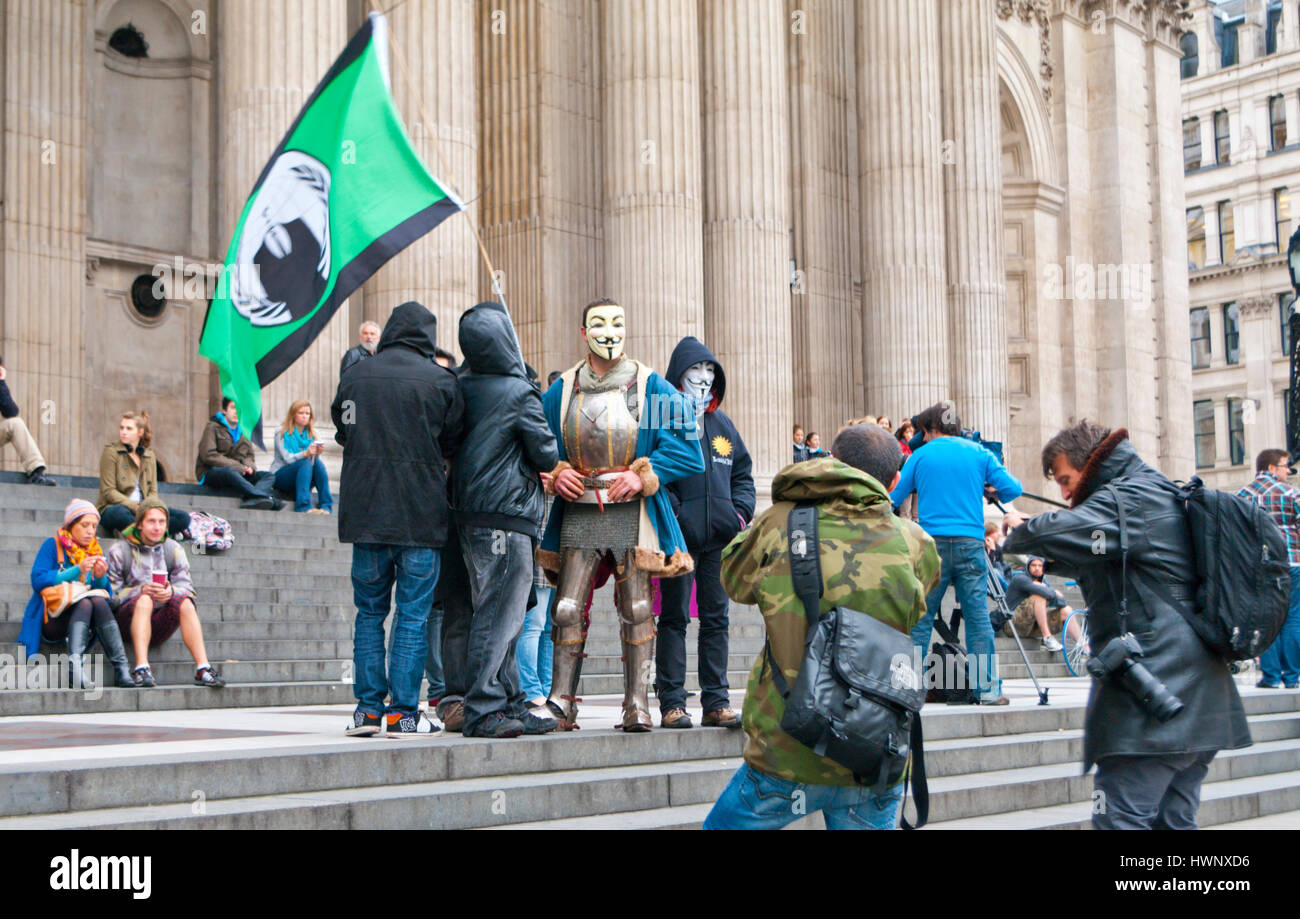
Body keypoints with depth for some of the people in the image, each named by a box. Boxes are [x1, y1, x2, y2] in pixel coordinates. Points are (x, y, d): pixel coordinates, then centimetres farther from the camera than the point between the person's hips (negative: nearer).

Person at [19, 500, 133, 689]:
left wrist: (101, 577, -11)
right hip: (51, 620, -4)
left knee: (99, 602, -28)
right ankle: (75, 666, -50)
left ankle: (121, 670, -41)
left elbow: (106, 594, 11)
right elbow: (38, 581, -14)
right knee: (85, 603, -31)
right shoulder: (52, 546, 1)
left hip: (82, 618, 4)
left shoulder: (95, 552, 15)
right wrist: (77, 570, -20)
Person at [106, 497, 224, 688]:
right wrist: (141, 590, -25)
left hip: (160, 624, 2)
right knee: (144, 600, -33)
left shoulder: (173, 549, 11)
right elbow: (112, 595, -8)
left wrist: (171, 591, -25)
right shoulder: (119, 551, 1)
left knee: (184, 601, -26)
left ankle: (203, 668, -34)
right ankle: (141, 667, -44)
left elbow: (186, 584, -2)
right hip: (127, 618, -2)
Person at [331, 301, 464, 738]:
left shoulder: (354, 376, 4)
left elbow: (342, 432, 13)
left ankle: (368, 707, 11)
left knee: (369, 611, 12)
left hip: (364, 512, 3)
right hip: (420, 514, -2)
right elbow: (453, 443, 4)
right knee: (413, 614, 2)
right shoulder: (441, 380, -4)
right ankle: (403, 712, 2)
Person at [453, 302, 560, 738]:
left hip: (470, 513, 8)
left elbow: (451, 443, 13)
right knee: (498, 614, -5)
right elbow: (547, 455, -7)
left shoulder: (461, 388, 7)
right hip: (507, 514, -8)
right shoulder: (519, 394, -11)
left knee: (497, 613, 13)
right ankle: (483, 710, -4)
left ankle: (509, 703, 19)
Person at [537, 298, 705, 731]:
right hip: (578, 513, 2)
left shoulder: (652, 388, 2)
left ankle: (637, 705, 5)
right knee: (567, 609, -4)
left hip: (633, 515, -1)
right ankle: (561, 703, 3)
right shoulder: (561, 391, 8)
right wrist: (554, 473, -2)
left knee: (637, 610, -1)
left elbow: (686, 450, 0)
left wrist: (642, 475, -11)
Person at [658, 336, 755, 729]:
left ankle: (716, 702, 12)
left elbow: (742, 471, 22)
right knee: (674, 618, -2)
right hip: (679, 537, -6)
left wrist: (741, 511, 6)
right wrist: (673, 513, -17)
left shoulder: (721, 423, 18)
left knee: (716, 618, 7)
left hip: (720, 537, 6)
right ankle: (672, 703, 1)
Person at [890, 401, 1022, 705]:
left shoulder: (920, 455, 6)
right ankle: (988, 689, 3)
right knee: (978, 617, 3)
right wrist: (992, 493, 25)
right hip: (971, 543, 1)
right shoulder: (979, 454, 8)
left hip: (931, 542, -1)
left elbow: (893, 499, 8)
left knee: (920, 618, 4)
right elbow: (1012, 489, 4)